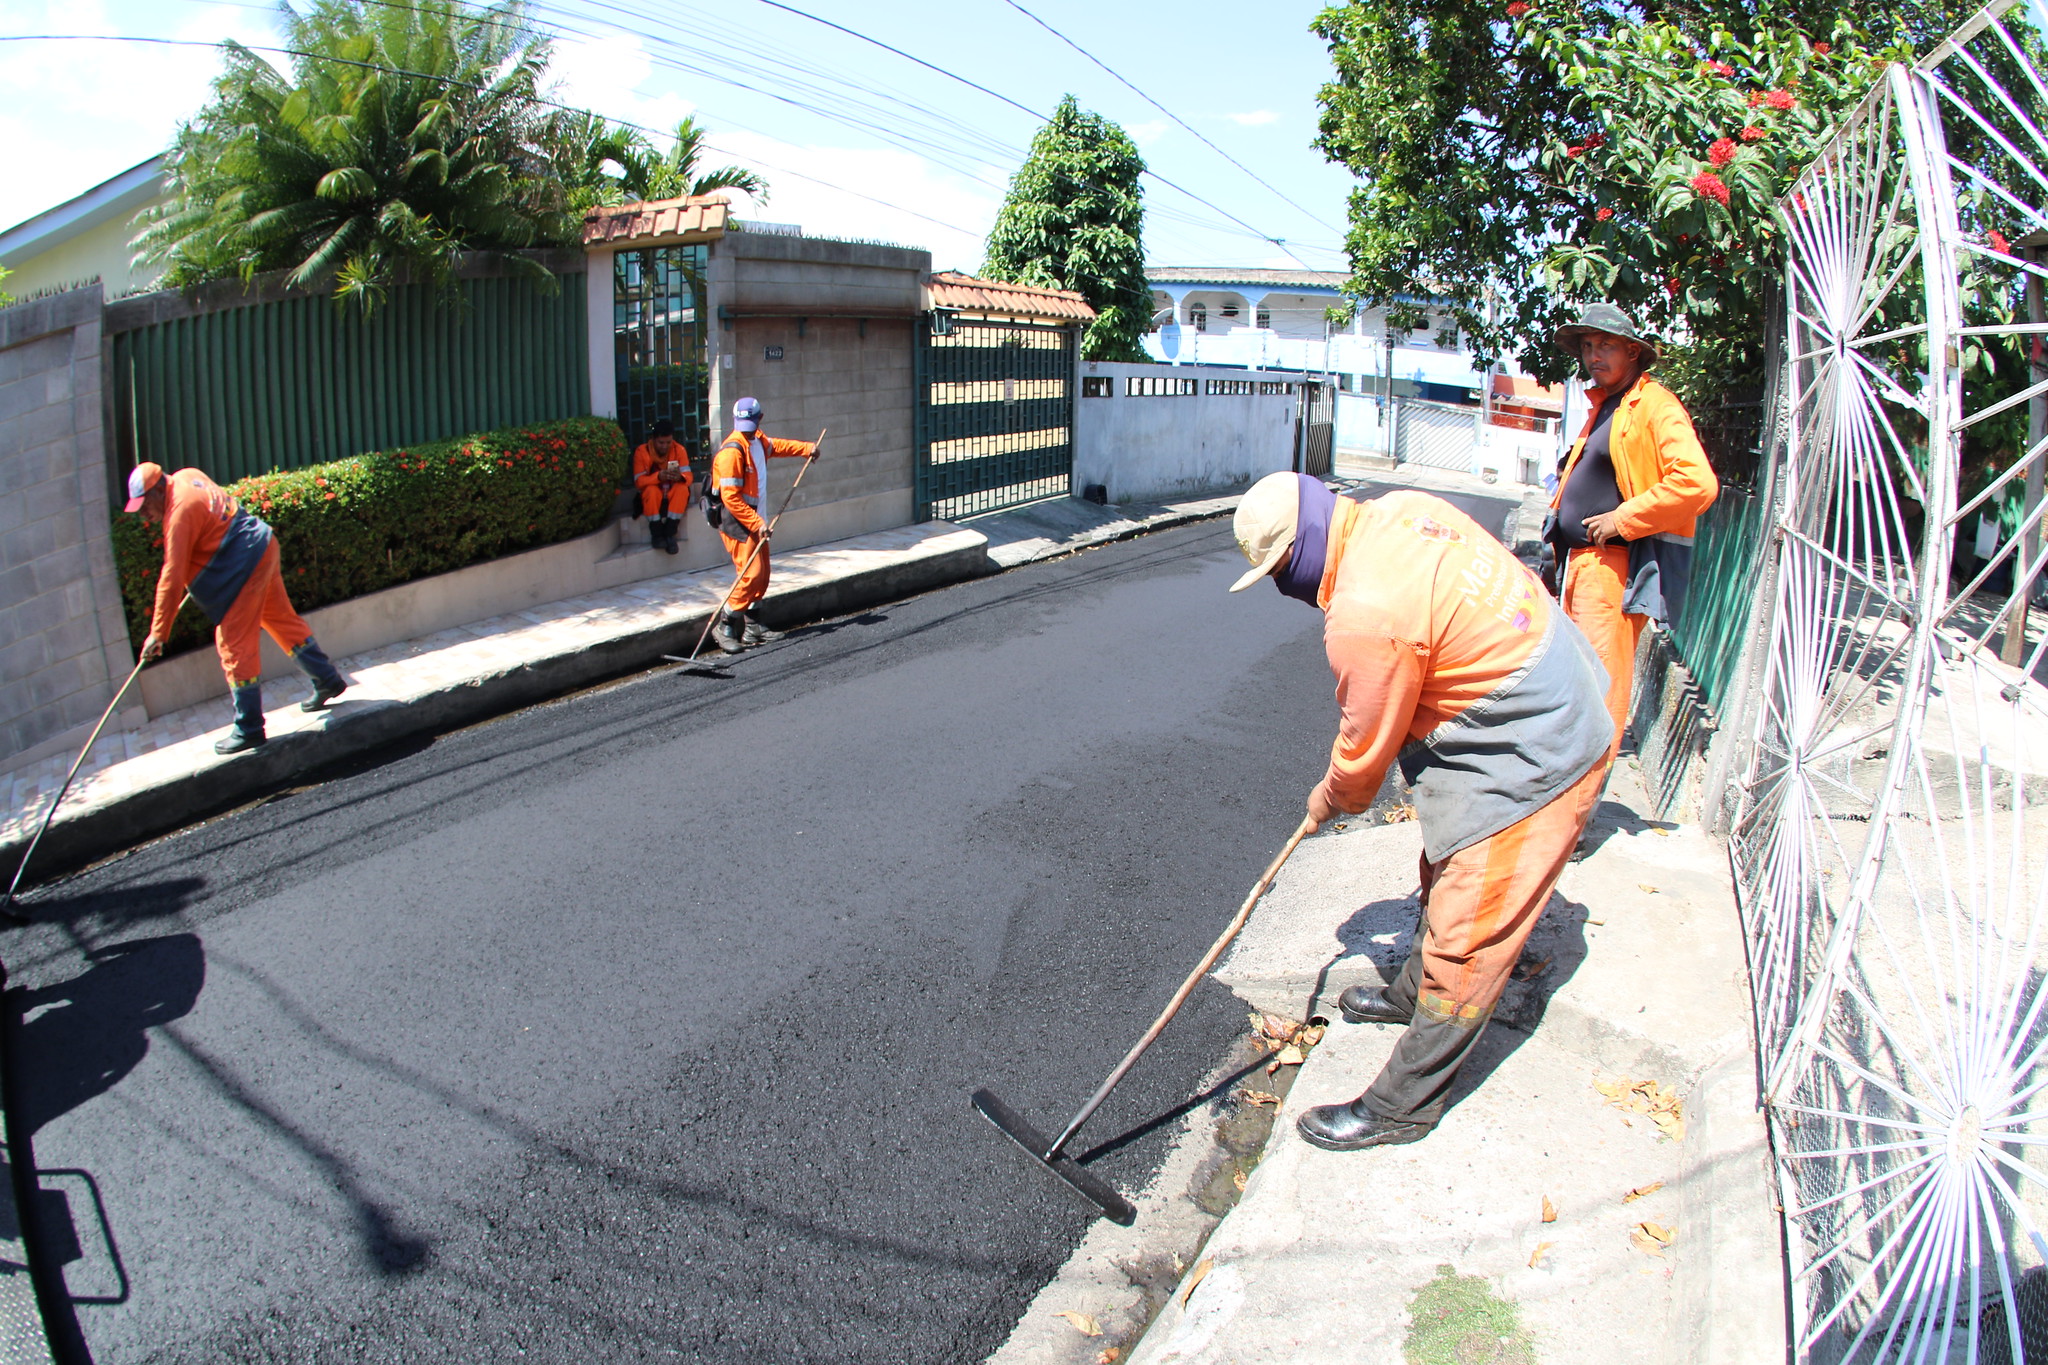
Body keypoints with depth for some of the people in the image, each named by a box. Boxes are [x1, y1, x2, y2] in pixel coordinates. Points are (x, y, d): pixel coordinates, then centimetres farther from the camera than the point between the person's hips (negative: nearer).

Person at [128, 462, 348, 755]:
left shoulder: (180, 512, -20)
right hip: (263, 547, 10)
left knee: (234, 646, -4)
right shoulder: (186, 477, 5)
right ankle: (327, 680, 34)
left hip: (245, 565, -10)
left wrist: (158, 633, -16)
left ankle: (248, 729, 1)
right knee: (283, 619, 22)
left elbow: (172, 579, -20)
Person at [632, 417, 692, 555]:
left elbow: (688, 476, -14)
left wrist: (680, 477, -39)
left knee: (682, 488, -30)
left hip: (673, 495, 1)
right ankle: (657, 535, -23)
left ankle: (669, 533, -29)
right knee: (652, 490, -33)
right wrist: (658, 477, -37)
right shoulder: (642, 451, -11)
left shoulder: (679, 450, -7)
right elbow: (638, 481, -18)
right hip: (652, 497, -1)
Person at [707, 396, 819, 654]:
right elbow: (731, 498, -23)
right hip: (735, 520, -9)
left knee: (762, 573, 11)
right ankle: (724, 627, -8)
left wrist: (807, 448, 27)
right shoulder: (732, 451, -21)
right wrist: (757, 524, -25)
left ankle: (751, 627, 21)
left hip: (754, 518, 9)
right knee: (752, 573, -16)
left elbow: (776, 446, 34)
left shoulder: (758, 441, 8)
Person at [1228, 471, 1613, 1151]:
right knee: (1446, 879, 27)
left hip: (1532, 760, -10)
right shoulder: (1400, 509, -3)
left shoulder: (1366, 616, -30)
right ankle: (1414, 993, 48)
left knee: (1466, 941, -1)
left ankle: (1400, 1107, 11)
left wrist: (1329, 801, 6)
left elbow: (1365, 748, -15)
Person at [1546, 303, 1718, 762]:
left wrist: (1621, 519, -17)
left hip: (1616, 564, -9)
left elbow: (1697, 483, -20)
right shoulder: (1602, 407, 20)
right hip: (1578, 560, 9)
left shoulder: (1655, 404, -8)